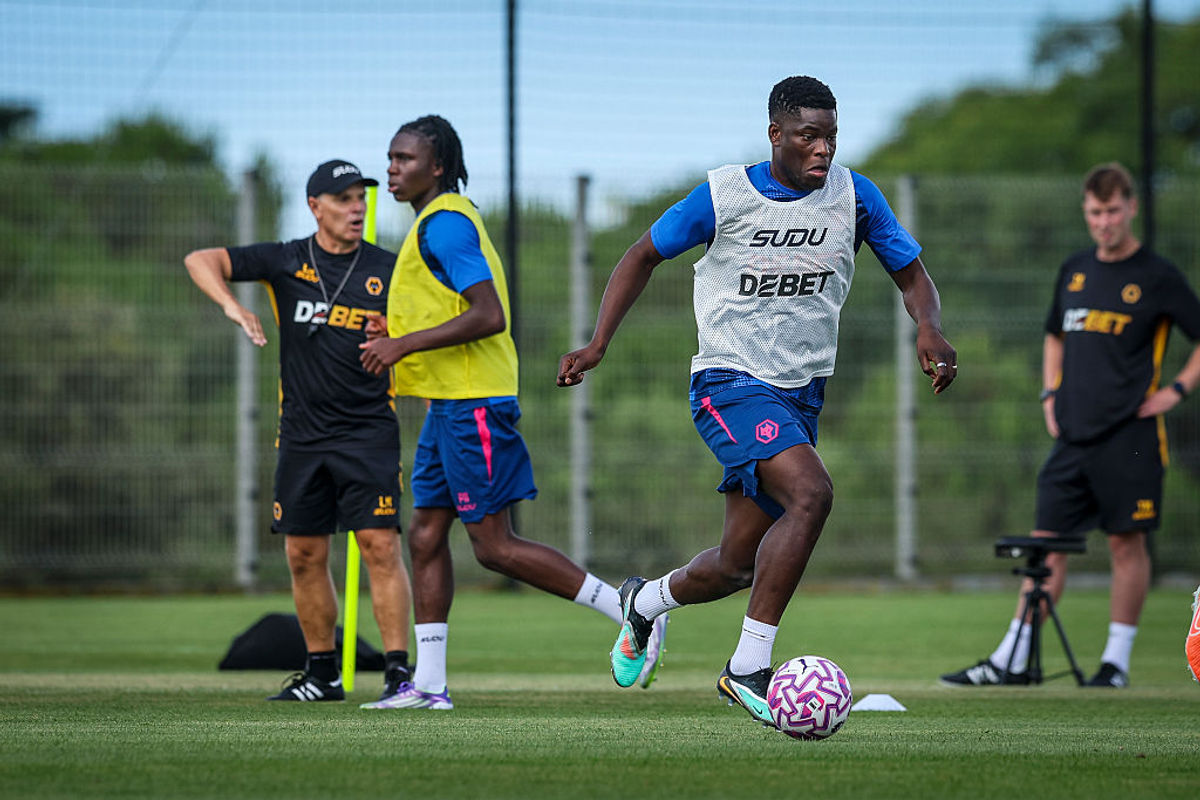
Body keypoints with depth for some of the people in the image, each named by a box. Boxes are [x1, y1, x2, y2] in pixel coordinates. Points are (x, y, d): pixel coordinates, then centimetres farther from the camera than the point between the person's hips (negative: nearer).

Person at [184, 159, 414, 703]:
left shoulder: (388, 270, 1)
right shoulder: (287, 262, 4)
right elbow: (201, 260, 0)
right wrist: (231, 306, -18)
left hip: (368, 429, -3)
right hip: (302, 432, 3)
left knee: (380, 546, -12)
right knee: (304, 555, 6)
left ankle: (398, 669, -11)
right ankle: (322, 673, 18)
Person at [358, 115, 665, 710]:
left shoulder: (444, 224, -14)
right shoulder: (441, 222, 17)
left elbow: (488, 316, -23)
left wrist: (404, 344, -20)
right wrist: (396, 336, 14)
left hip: (472, 406, -10)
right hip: (449, 402, 10)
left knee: (494, 545, -9)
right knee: (425, 536, 7)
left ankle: (629, 610, -4)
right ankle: (429, 684, 8)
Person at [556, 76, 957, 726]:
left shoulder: (854, 196, -1)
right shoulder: (724, 196, -8)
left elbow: (911, 275, 6)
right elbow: (644, 255, 5)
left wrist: (928, 329, -16)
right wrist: (597, 344, -3)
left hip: (801, 395, 5)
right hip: (729, 384, -5)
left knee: (738, 566, 7)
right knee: (811, 494, -30)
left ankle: (645, 602, 41)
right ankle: (747, 667, -23)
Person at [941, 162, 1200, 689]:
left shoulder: (1157, 278, -4)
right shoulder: (1074, 271, 12)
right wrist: (1051, 393, 15)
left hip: (1129, 438, -5)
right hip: (1073, 435, 5)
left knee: (1126, 544, -1)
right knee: (1048, 543, 3)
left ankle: (1117, 660, 7)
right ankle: (1012, 661, 4)